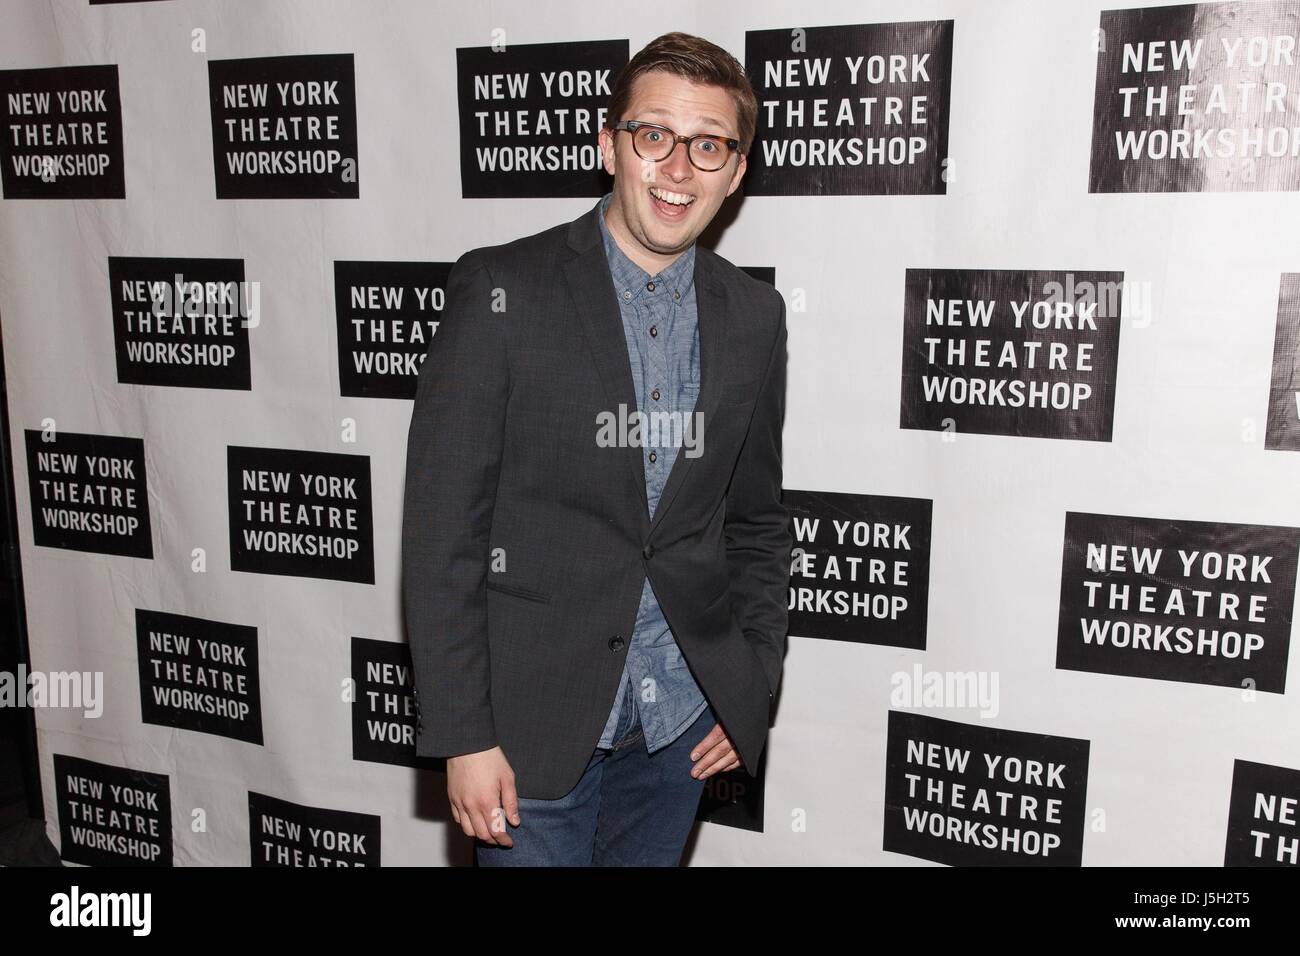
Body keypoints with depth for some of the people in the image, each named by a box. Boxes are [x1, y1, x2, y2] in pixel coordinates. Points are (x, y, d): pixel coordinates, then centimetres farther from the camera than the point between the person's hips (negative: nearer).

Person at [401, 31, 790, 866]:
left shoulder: (753, 317, 3)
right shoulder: (501, 290, -10)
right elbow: (441, 528, -11)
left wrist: (753, 687, 7)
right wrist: (462, 735, -13)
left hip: (680, 719, 4)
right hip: (534, 718, -3)